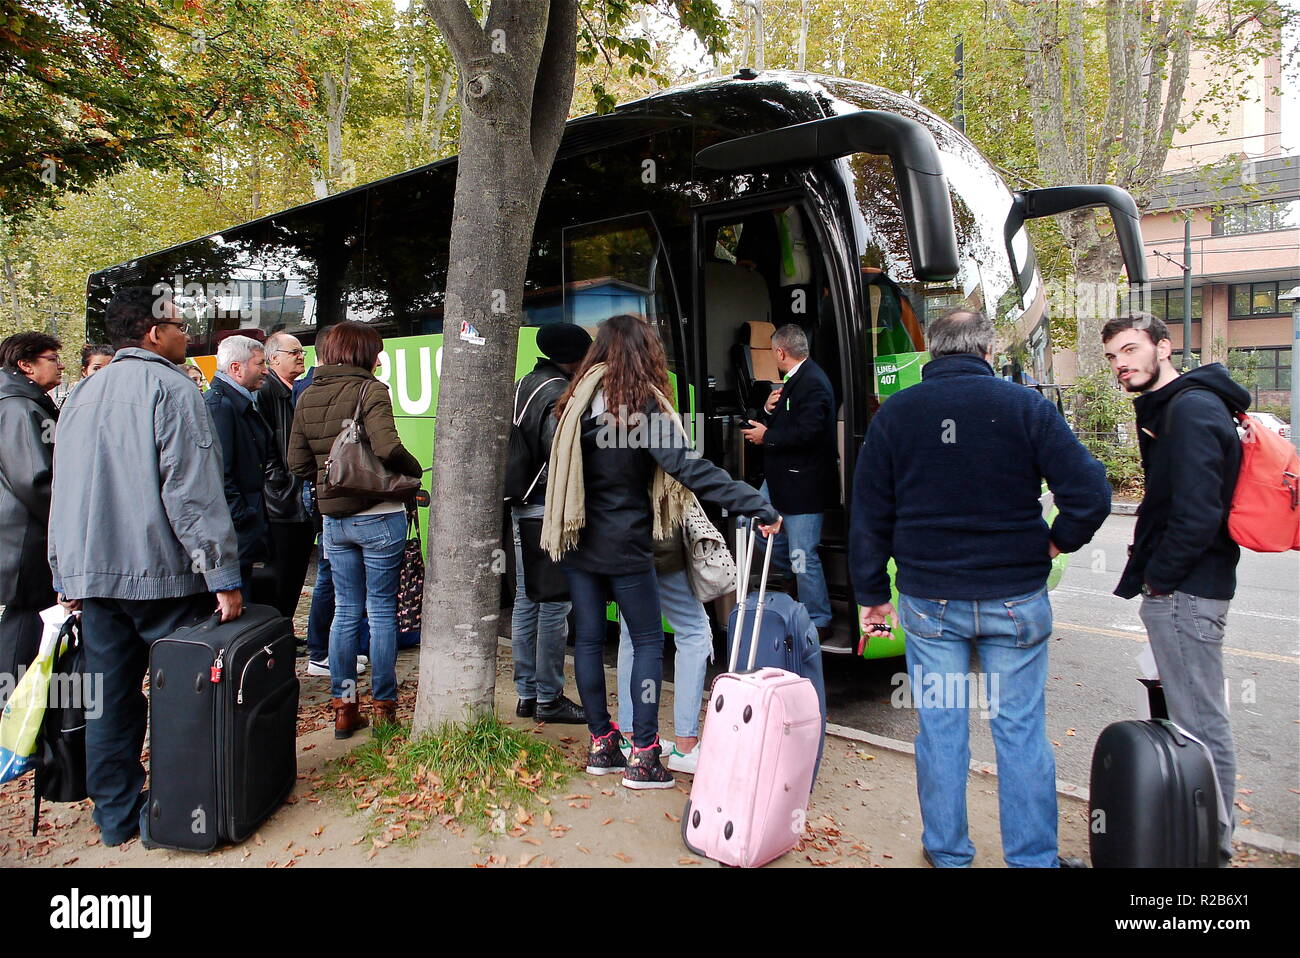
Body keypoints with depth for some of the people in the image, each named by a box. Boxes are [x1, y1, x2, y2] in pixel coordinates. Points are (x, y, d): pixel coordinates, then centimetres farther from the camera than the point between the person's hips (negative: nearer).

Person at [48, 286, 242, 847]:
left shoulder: (81, 395, 14)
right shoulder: (171, 389, -10)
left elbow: (63, 491, 17)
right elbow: (193, 492, -17)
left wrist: (67, 576, 23)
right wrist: (224, 577, -16)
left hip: (92, 575, 7)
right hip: (164, 573, -7)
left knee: (110, 697, 12)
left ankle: (116, 815, 22)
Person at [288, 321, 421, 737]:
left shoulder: (307, 398, 7)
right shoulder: (369, 390, -12)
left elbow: (298, 463, 7)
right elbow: (388, 448, -25)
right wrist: (415, 470, -8)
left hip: (334, 519, 6)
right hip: (379, 517, -5)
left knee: (346, 611, 14)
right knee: (382, 611, 5)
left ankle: (343, 707, 20)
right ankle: (383, 706, 14)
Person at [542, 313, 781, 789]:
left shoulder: (578, 403, 2)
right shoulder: (643, 408, -14)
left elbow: (557, 469, 5)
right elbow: (691, 469, -23)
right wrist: (758, 505, -24)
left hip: (577, 543, 5)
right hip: (623, 549, -5)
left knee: (589, 638, 12)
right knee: (648, 642, 7)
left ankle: (601, 744, 24)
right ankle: (642, 755, 8)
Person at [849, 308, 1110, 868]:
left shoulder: (894, 413, 0)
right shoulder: (1024, 406, -4)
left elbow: (869, 515, 2)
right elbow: (1090, 491, -10)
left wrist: (871, 595, 9)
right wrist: (1059, 541, 8)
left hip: (928, 600, 1)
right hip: (1015, 597, -1)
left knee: (940, 726, 11)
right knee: (1020, 729, 11)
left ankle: (946, 852, 25)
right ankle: (1033, 857, 23)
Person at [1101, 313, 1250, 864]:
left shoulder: (1191, 409, -16)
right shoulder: (1164, 408, 16)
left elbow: (1197, 513, -24)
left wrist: (1159, 579, -14)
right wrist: (1148, 573, 13)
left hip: (1184, 591, -11)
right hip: (1180, 586, 11)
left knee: (1201, 724, -1)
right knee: (1193, 712, 21)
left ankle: (1213, 845, 12)